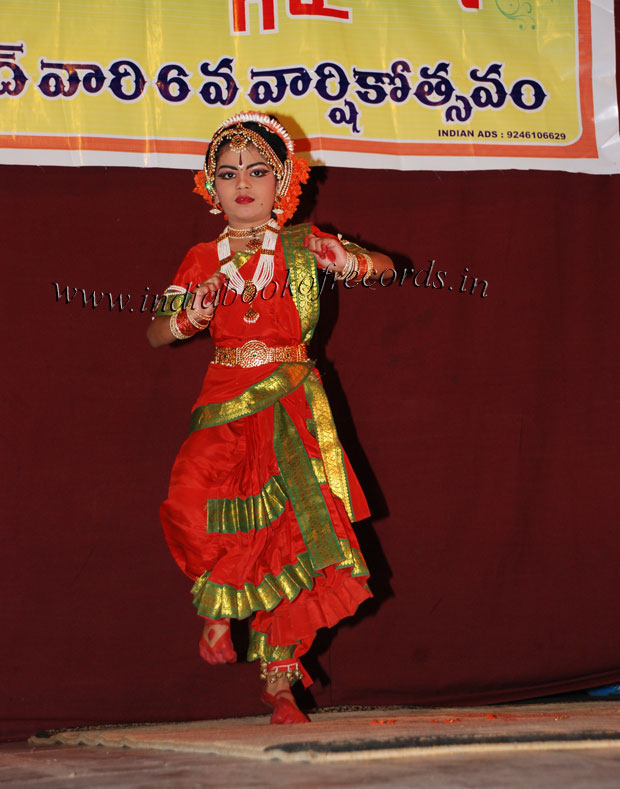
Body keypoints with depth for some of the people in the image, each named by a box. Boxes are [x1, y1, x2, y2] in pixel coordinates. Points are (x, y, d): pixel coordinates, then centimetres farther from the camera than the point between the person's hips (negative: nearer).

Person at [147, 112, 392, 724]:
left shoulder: (301, 246, 7)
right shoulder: (204, 260, 10)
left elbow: (385, 266, 7)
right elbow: (156, 334, 7)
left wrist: (345, 260, -14)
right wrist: (196, 309, -13)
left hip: (292, 408, 0)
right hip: (226, 406, 0)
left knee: (288, 529, -6)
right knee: (193, 506, -25)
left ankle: (277, 679, 9)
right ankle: (217, 607, 6)